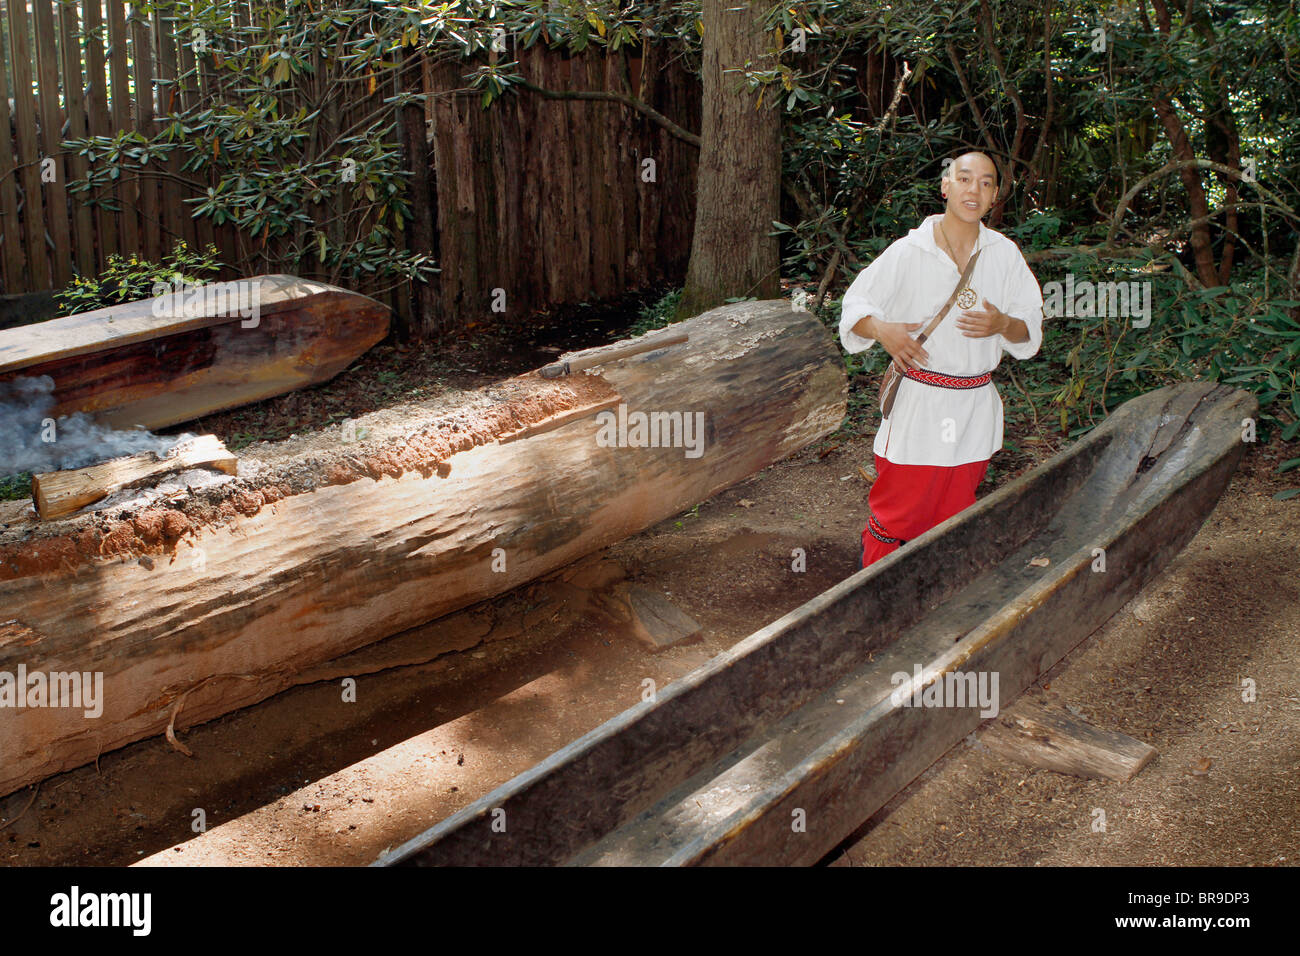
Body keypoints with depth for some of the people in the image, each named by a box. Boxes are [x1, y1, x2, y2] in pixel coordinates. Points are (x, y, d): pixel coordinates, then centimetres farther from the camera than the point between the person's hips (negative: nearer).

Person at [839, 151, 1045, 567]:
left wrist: (1003, 324, -13)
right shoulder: (908, 252, -6)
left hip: (975, 407, 4)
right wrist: (883, 331, -21)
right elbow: (855, 307, 0)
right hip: (918, 404, -3)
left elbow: (1030, 327, 9)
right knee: (896, 512, -1)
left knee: (953, 517, 13)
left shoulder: (1005, 254, 4)